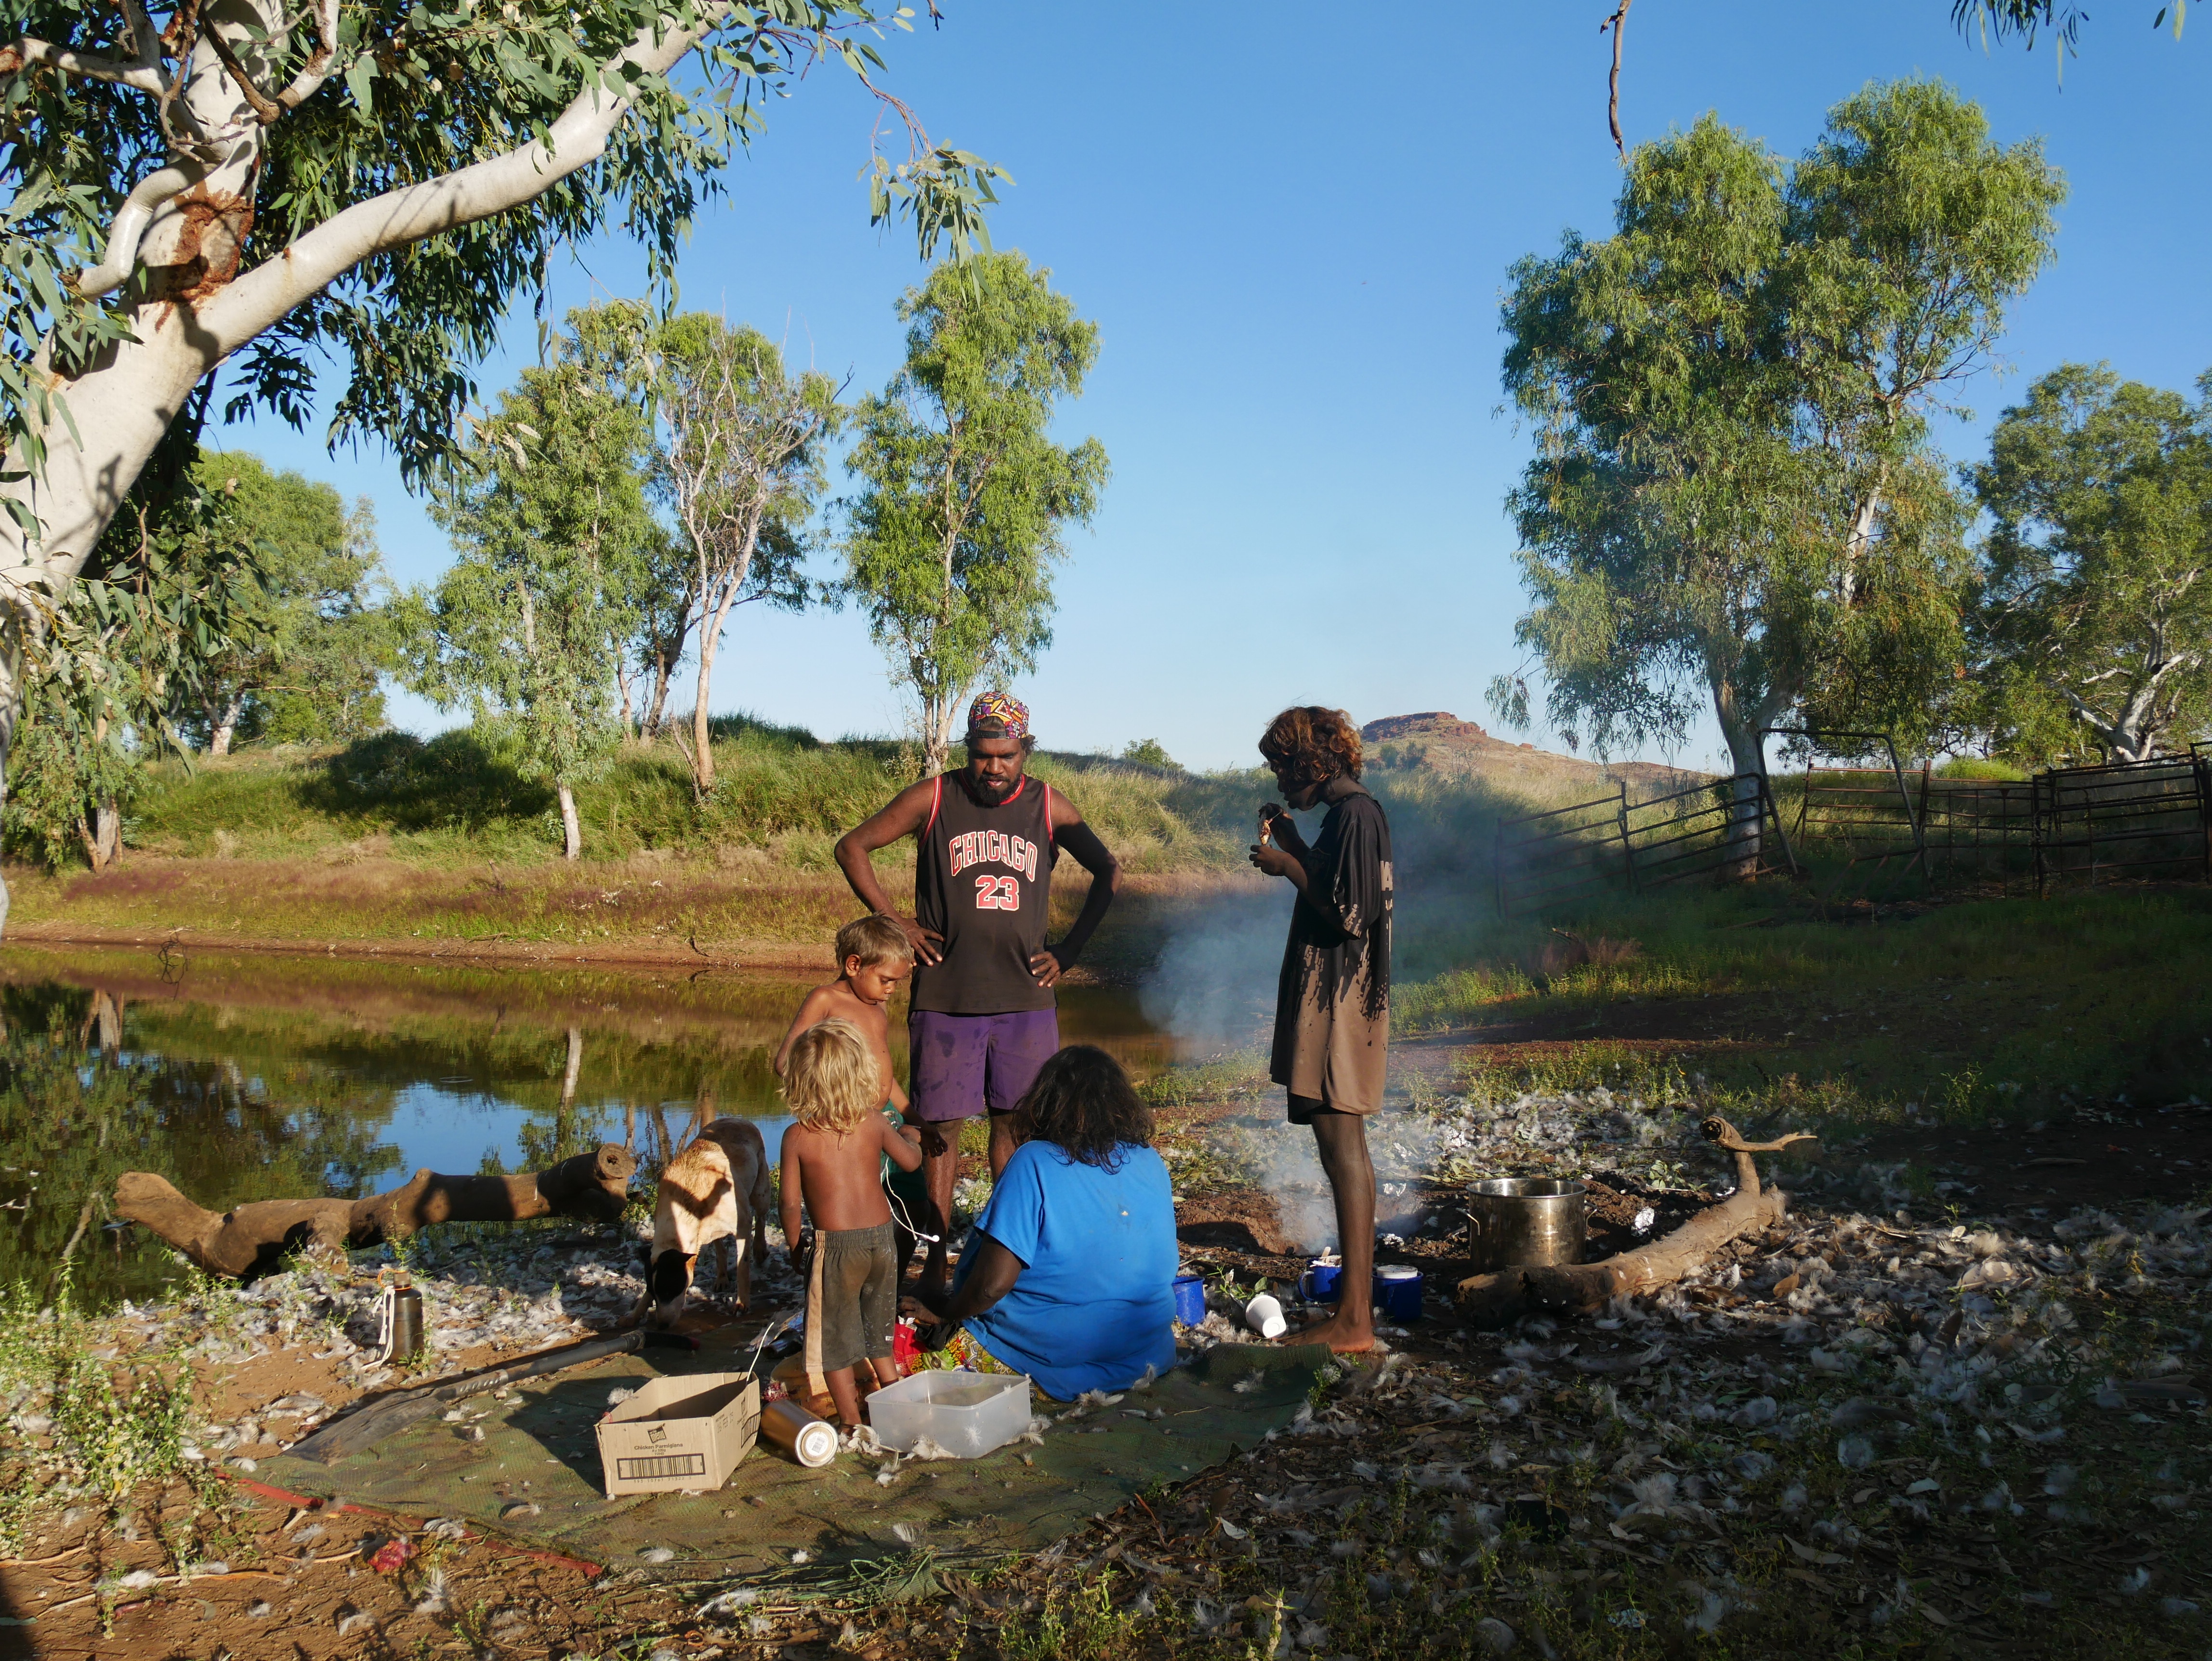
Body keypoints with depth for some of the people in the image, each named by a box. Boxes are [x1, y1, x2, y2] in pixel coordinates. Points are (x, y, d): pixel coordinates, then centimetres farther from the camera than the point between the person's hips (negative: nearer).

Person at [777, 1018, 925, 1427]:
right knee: (879, 1335, 23)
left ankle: (851, 1422, 14)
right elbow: (911, 1161, 11)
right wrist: (908, 1137, 33)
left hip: (835, 1243, -4)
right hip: (881, 1235, 4)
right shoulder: (874, 1122, -3)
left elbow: (791, 1202, -8)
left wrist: (795, 1246, 8)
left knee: (834, 1339, 10)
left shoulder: (798, 1136, -11)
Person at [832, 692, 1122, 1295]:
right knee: (940, 1125, 2)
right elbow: (852, 847, 5)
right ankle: (936, 1262, 10)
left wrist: (1069, 951, 8)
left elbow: (1108, 873, 16)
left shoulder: (1050, 808, 5)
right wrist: (891, 921, -3)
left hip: (1025, 998, 2)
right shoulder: (934, 799, -1)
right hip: (944, 997, -2)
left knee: (1016, 1122, 7)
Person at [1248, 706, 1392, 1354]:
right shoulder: (1349, 813, 17)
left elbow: (1348, 916, -21)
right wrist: (1293, 846, 18)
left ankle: (1353, 1322, -6)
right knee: (1343, 1146, 11)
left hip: (1340, 1000, -10)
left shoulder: (1355, 815, -14)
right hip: (1332, 996, 10)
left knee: (1342, 1144, -9)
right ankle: (1357, 1309, 18)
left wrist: (1287, 867, -10)